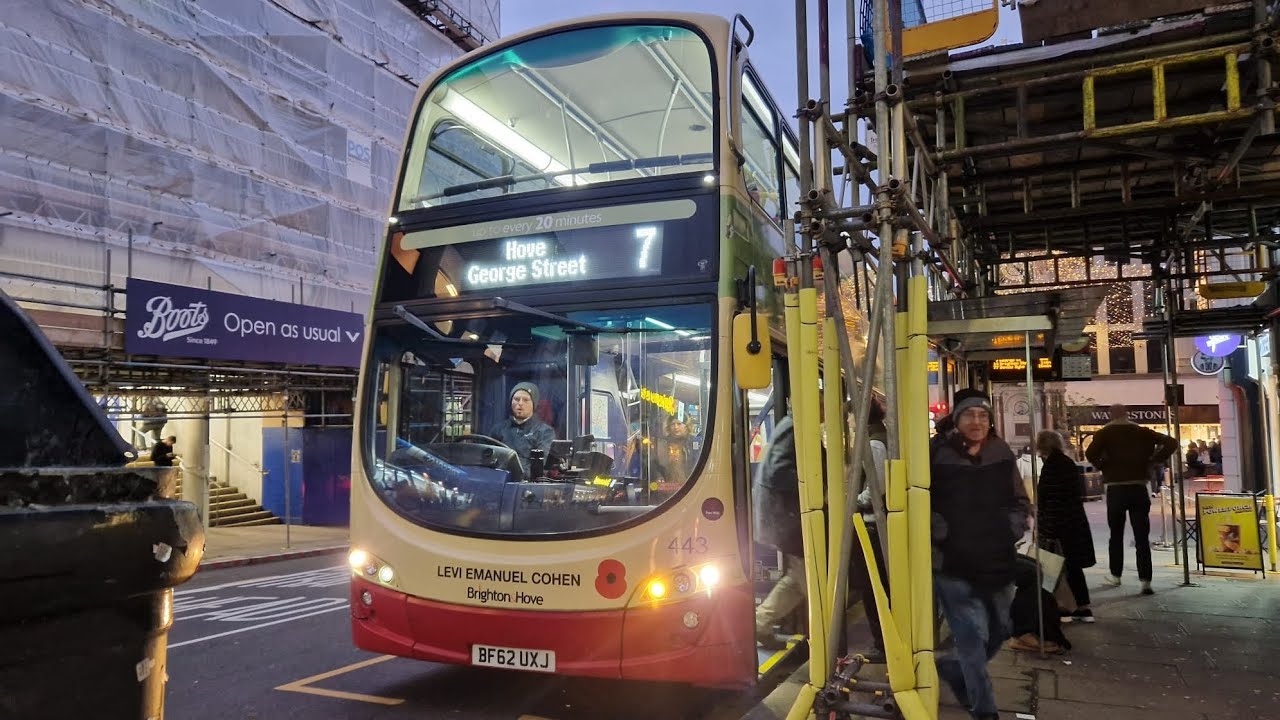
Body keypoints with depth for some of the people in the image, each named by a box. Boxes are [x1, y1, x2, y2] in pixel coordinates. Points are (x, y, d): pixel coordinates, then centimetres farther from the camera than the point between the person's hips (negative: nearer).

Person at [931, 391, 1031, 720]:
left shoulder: (1002, 455, 6)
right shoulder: (938, 457, -9)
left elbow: (1020, 502, 15)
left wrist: (1012, 530, 0)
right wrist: (941, 534, -13)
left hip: (997, 563, 6)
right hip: (954, 565, -5)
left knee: (998, 632, 18)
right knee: (973, 637, -5)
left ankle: (950, 668, 41)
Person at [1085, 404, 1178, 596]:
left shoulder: (1105, 433, -2)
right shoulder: (1142, 432, 7)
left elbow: (1091, 454, -19)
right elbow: (1171, 443, 1)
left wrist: (1102, 466, -1)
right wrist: (1151, 460, 3)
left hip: (1116, 488, -1)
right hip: (1139, 488, 1)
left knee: (1116, 535, 14)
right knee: (1142, 537, 2)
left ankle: (1115, 575, 22)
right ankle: (1145, 580, -5)